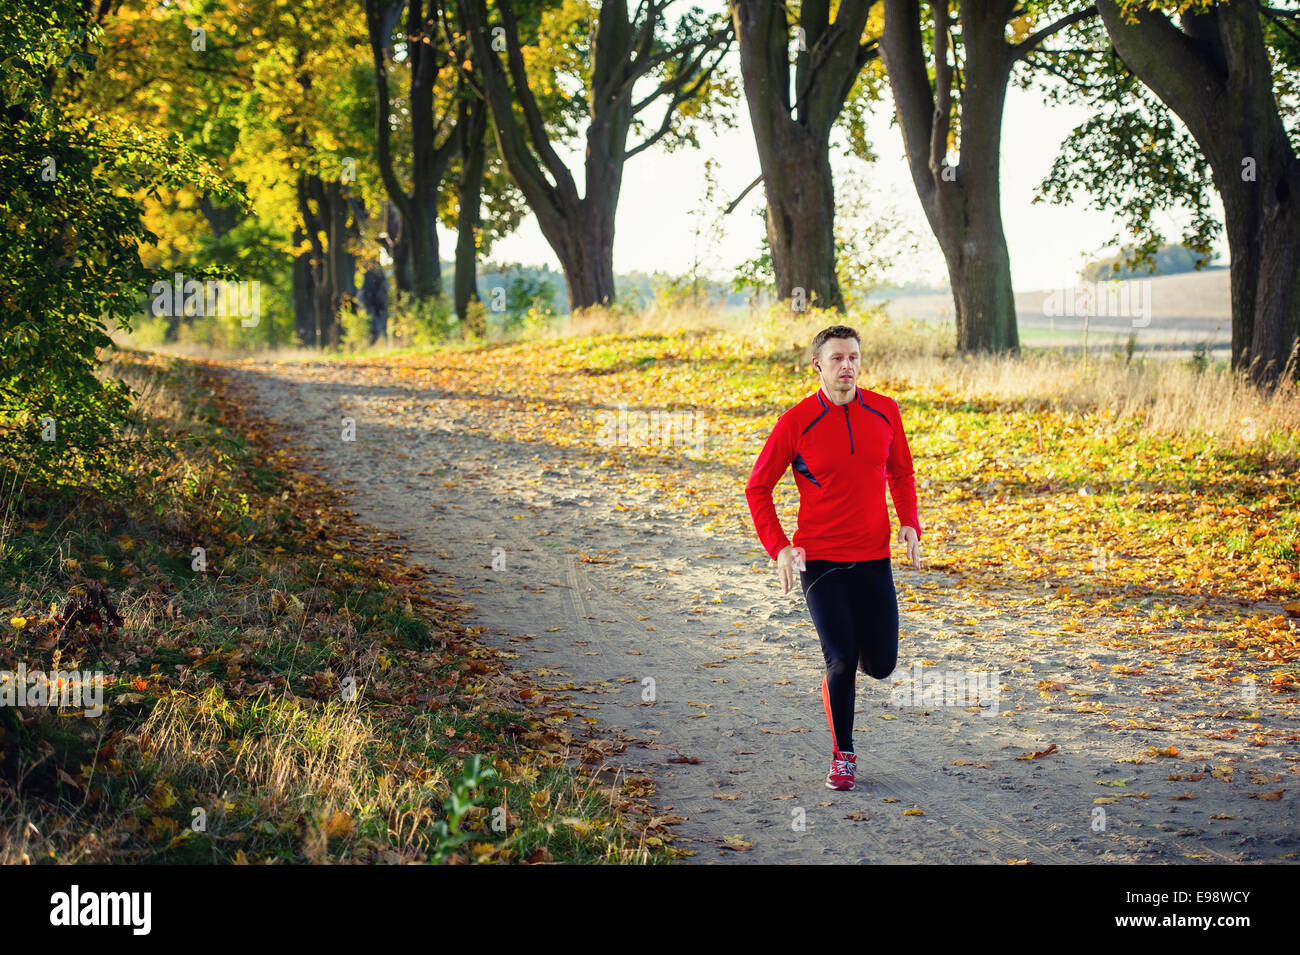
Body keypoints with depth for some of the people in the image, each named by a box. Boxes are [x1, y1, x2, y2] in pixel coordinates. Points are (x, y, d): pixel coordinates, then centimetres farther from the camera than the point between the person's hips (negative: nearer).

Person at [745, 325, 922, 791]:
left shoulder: (884, 412, 1)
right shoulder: (796, 422, -9)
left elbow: (901, 473, 16)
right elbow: (757, 488, 1)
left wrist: (910, 525, 1)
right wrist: (778, 548, -9)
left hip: (873, 557, 3)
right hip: (819, 559, -3)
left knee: (881, 665, 2)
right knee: (842, 660, -12)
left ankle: (841, 672, 39)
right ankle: (842, 756, 9)